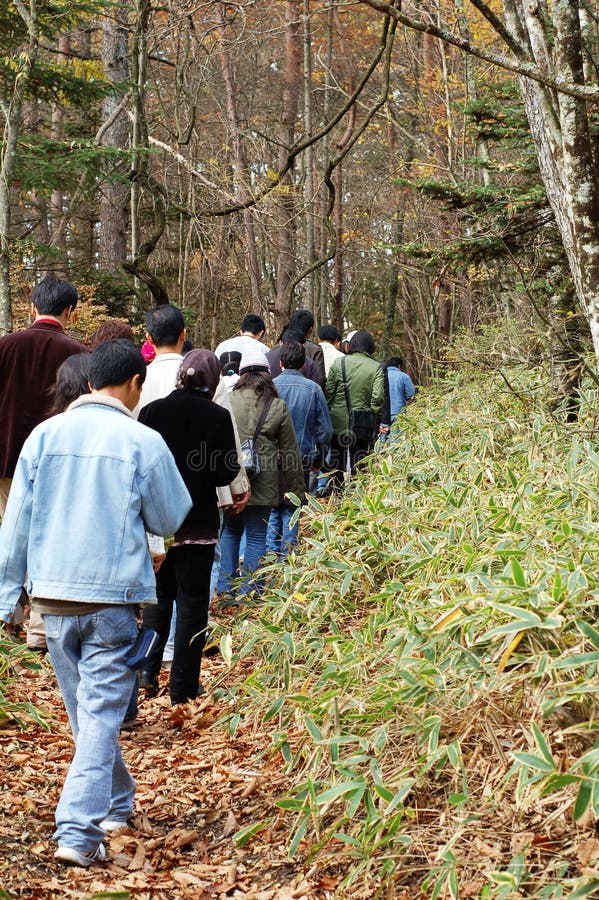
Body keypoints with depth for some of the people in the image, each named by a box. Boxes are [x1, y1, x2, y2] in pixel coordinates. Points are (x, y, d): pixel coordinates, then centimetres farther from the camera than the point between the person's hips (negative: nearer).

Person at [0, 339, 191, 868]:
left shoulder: (44, 435, 1)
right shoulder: (143, 442, -9)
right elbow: (170, 519, 1)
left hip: (53, 594, 4)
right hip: (114, 596, -4)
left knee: (84, 709, 18)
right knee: (101, 713, -1)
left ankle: (115, 805, 35)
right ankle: (78, 832, -9)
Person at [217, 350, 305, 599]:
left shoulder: (227, 401, -1)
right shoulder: (278, 407, 0)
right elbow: (289, 453, 4)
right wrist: (296, 490, 12)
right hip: (263, 484, -1)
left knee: (230, 531, 18)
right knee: (256, 537, 7)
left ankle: (225, 588, 16)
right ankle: (249, 592, 8)